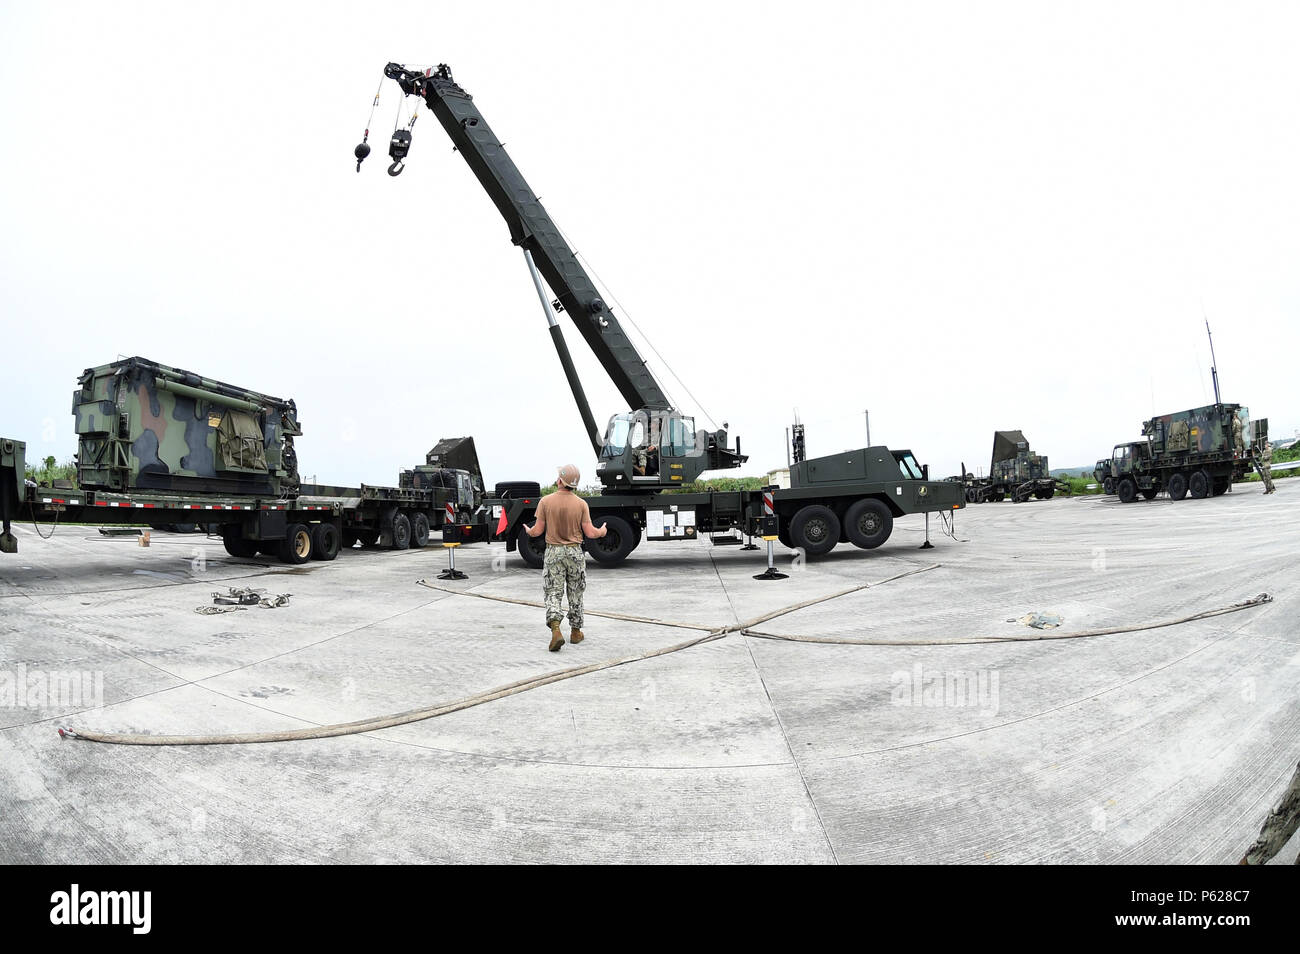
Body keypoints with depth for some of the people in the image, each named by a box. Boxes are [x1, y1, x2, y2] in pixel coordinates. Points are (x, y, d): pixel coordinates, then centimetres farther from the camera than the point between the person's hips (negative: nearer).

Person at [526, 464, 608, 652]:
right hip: (574, 551, 1)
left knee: (553, 593, 3)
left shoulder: (545, 501, -7)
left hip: (553, 552, -1)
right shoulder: (581, 504, -6)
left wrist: (528, 531, 19)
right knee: (575, 594, 14)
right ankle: (576, 632, 24)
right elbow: (590, 533, -7)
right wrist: (602, 531, 15)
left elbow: (537, 531, -4)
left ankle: (556, 630, -16)